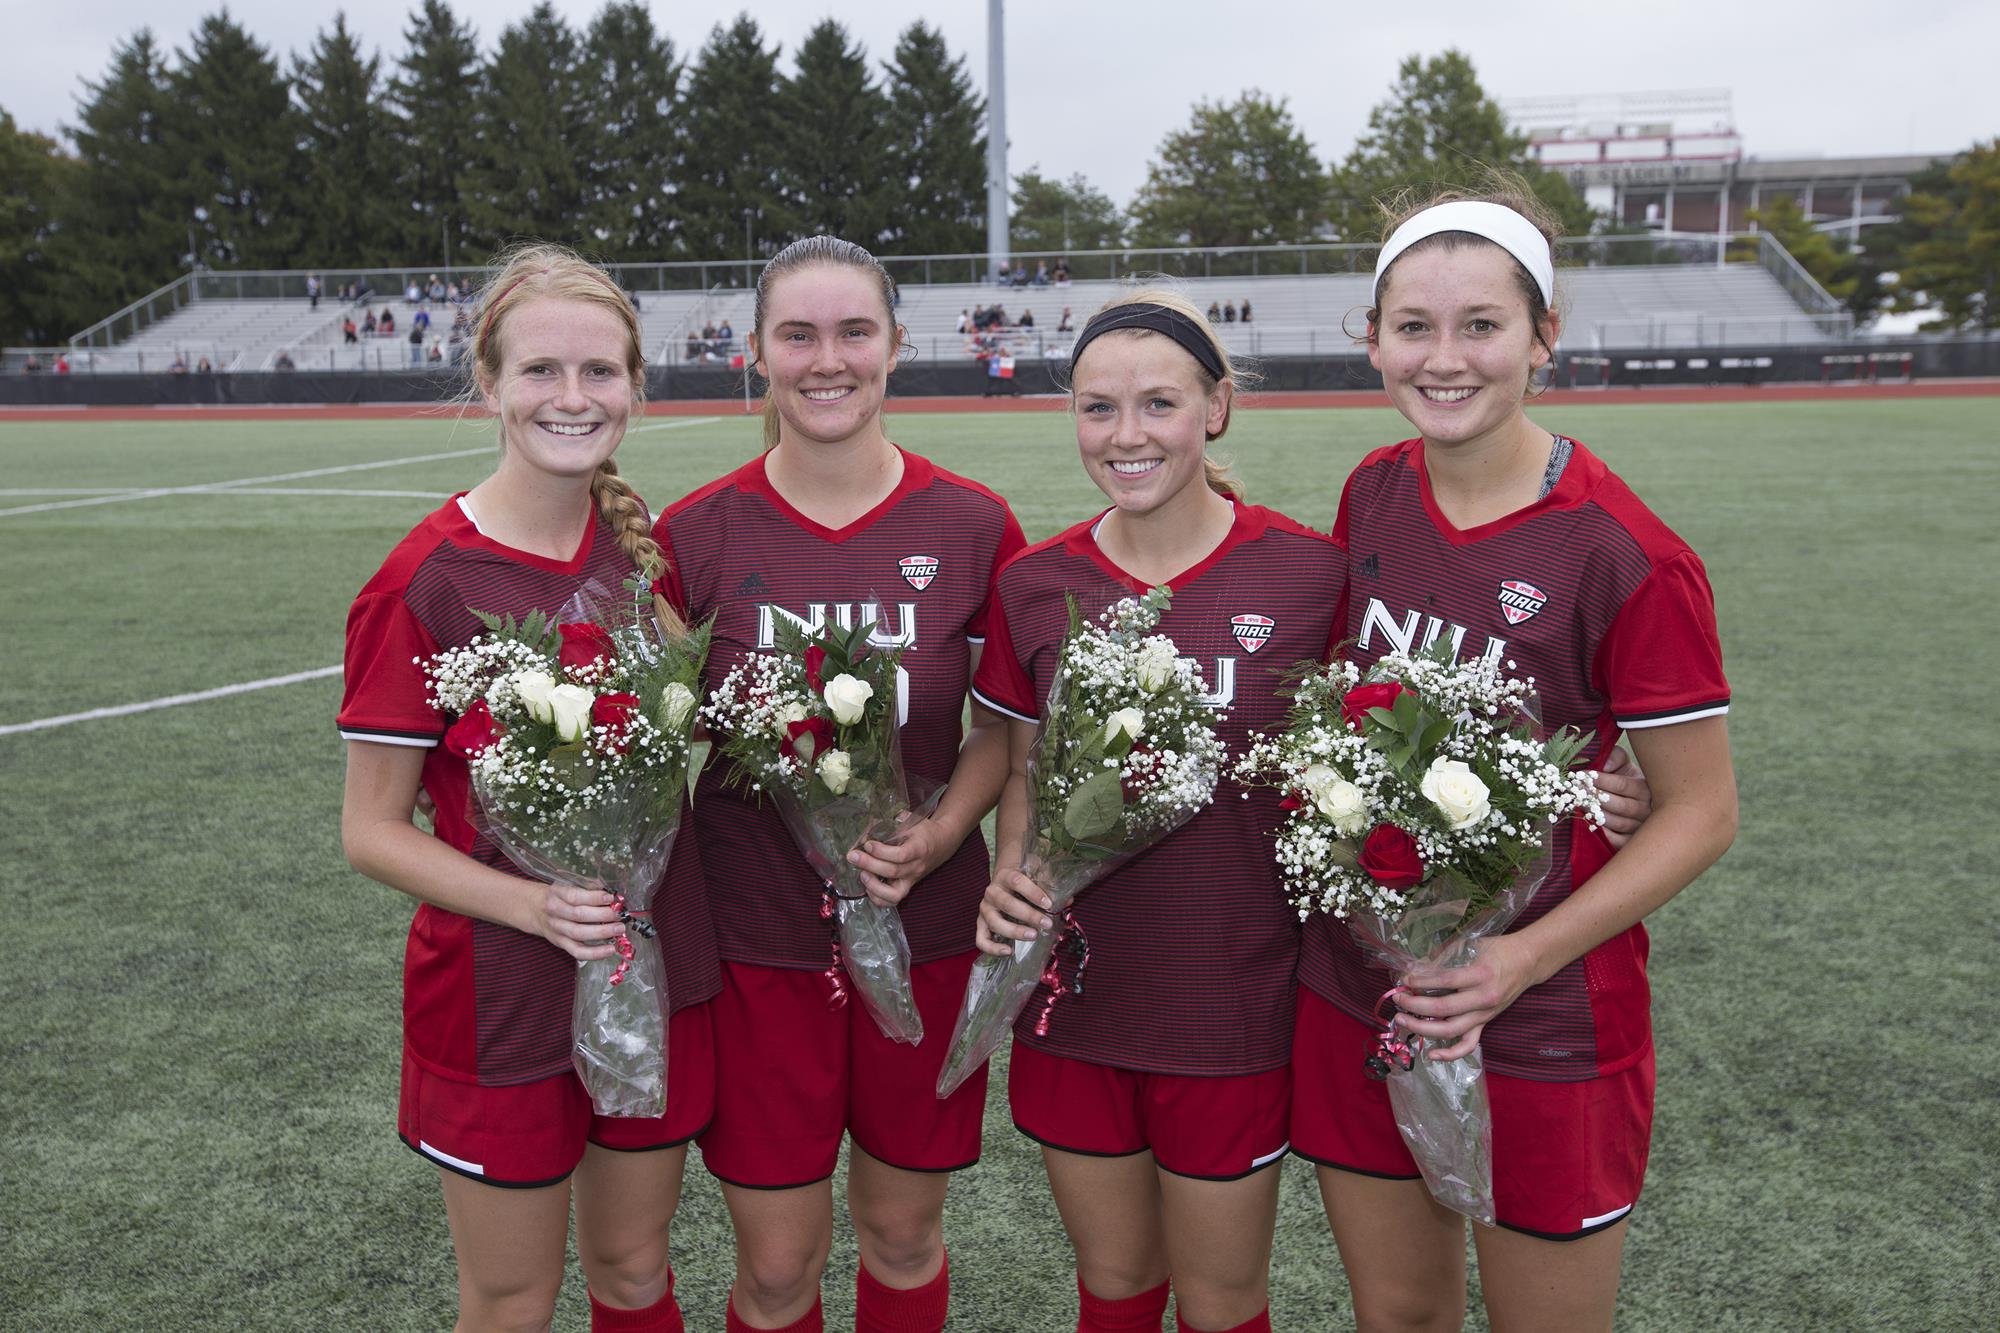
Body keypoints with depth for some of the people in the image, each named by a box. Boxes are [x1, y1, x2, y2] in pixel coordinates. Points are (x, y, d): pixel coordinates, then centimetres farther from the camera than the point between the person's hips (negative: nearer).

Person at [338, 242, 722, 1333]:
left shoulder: (646, 546, 0)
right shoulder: (425, 580, -15)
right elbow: (372, 831, -11)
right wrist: (532, 905, -24)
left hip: (658, 972, 4)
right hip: (501, 999, -4)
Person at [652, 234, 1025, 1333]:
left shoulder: (974, 526, -5)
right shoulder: (695, 533, -5)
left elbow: (1007, 727, 3)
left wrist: (939, 837, -13)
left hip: (927, 935, 1)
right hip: (756, 943, 0)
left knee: (903, 1235, 17)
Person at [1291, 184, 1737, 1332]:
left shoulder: (1627, 557, -18)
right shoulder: (1374, 495, 0)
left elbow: (1702, 813, -12)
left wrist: (1524, 958, -21)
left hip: (1544, 1025, -4)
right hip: (1356, 997, 5)